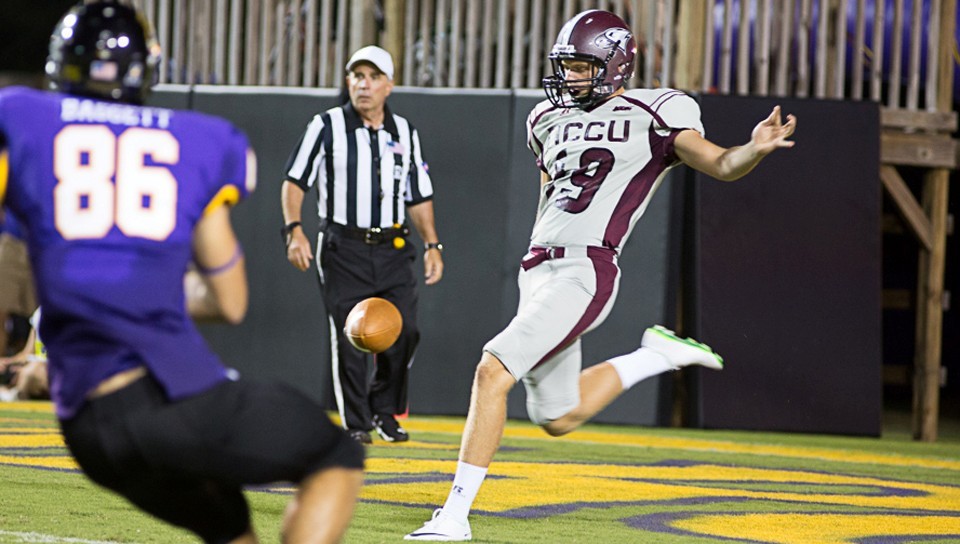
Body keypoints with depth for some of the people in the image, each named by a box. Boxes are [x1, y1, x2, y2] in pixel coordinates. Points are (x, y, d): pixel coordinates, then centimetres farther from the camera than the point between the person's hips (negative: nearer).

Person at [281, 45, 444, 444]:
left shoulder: (405, 134, 11)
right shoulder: (328, 126, 0)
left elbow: (419, 196, 17)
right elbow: (295, 180, -1)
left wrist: (432, 245, 8)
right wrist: (294, 230, -14)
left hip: (393, 250, 3)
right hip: (343, 248, -3)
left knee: (404, 331, -6)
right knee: (349, 337, -6)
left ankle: (384, 409, 15)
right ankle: (356, 423, 4)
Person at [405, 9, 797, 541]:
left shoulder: (652, 115, -2)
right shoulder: (549, 120, 17)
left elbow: (720, 165, -12)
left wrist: (755, 149, -33)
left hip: (585, 272, -8)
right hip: (539, 269, 8)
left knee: (492, 373, -20)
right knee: (558, 419, 15)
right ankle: (656, 357, 34)